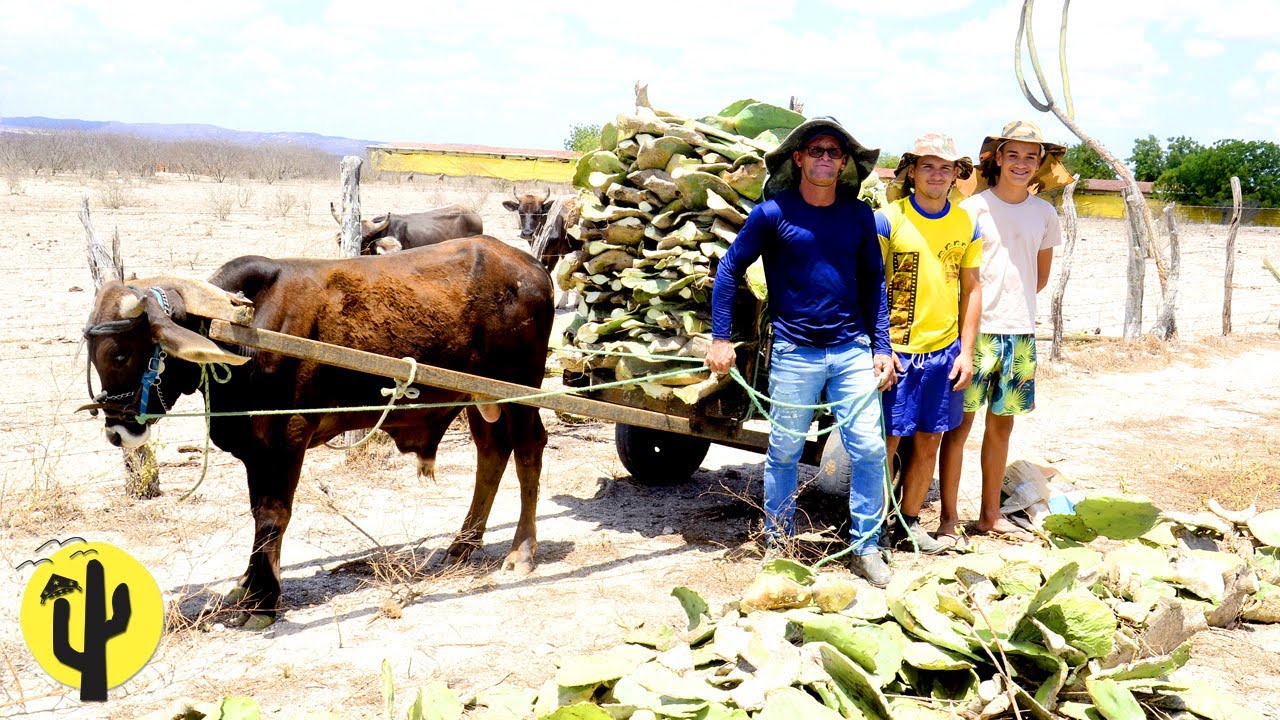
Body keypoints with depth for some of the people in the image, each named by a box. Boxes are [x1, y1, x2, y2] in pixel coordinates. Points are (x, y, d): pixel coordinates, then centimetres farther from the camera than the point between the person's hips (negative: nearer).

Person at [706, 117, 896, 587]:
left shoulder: (859, 215, 5)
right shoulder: (773, 213, -4)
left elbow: (874, 281, 11)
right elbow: (730, 268, 2)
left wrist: (882, 346, 5)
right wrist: (720, 338, -2)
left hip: (853, 350, 2)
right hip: (795, 353, -2)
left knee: (869, 448, -1)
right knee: (784, 452, 8)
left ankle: (866, 548, 13)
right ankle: (777, 543, 25)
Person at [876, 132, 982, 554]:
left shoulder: (965, 223, 6)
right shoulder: (888, 219, -8)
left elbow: (971, 288, 11)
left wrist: (966, 352, 6)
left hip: (944, 352, 5)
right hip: (897, 351, -4)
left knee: (928, 443, 12)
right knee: (885, 442, 0)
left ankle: (910, 524, 25)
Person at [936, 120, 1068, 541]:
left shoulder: (1044, 213, 7)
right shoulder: (973, 209, -6)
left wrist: (1015, 303, 10)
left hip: (1019, 332, 4)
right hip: (975, 330, -4)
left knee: (1001, 424, 12)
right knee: (960, 423, -2)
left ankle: (990, 515, 23)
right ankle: (948, 518, 6)